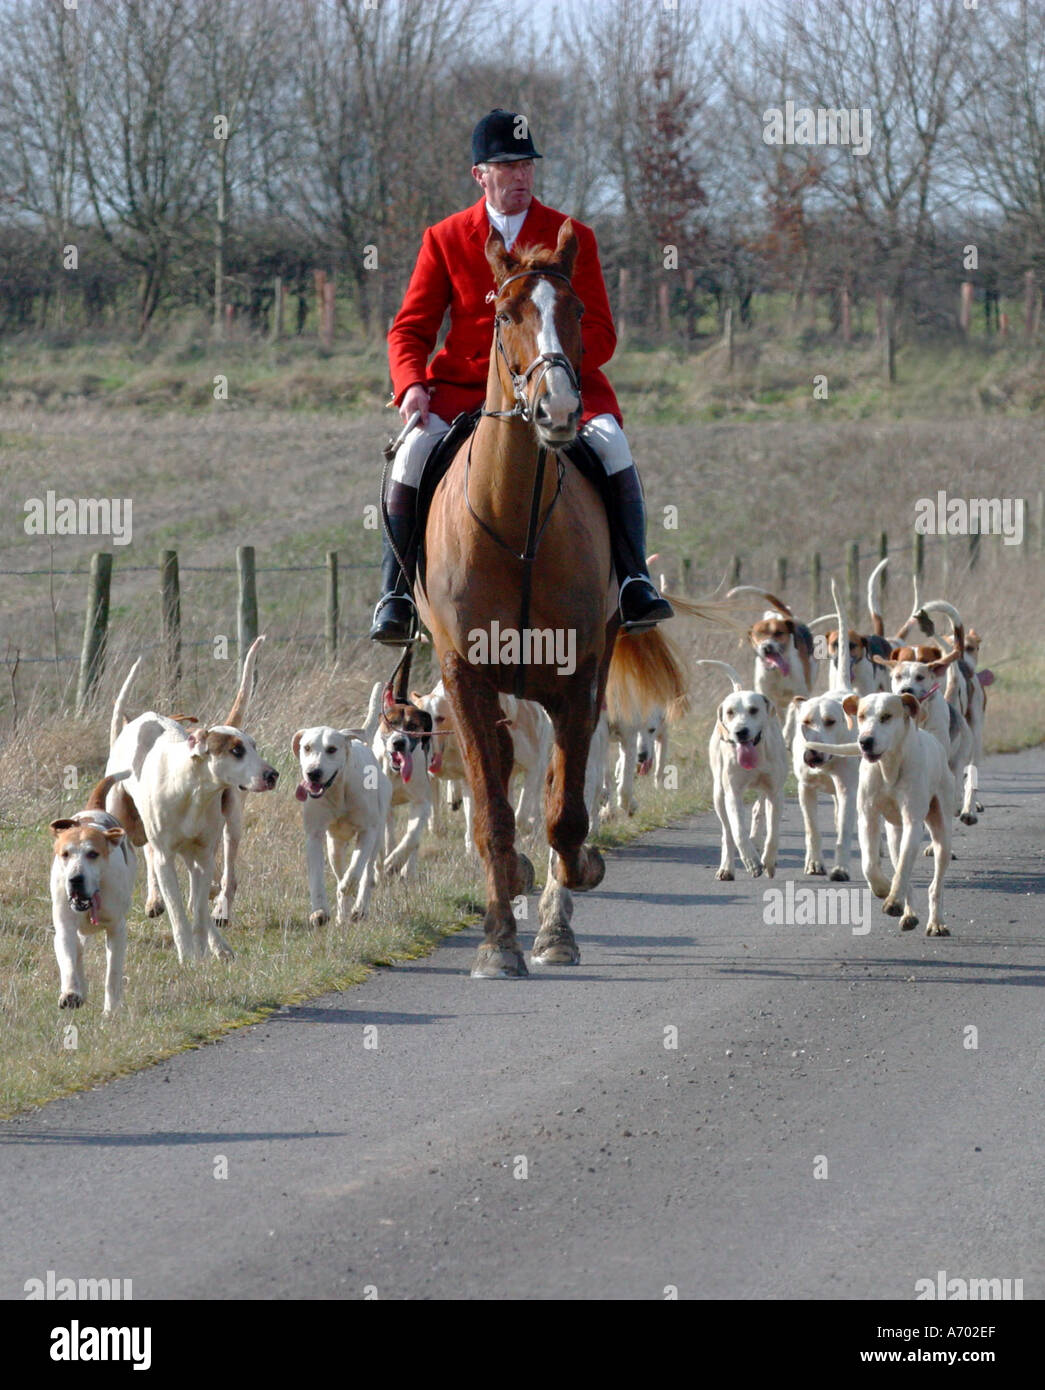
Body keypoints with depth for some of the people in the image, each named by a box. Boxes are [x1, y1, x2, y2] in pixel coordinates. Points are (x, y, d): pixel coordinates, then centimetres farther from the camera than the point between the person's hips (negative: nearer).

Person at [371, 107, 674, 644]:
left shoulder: (573, 238, 6)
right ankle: (395, 594, -18)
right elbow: (410, 329, 7)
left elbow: (600, 334, 1)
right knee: (414, 449, -27)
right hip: (465, 387, 0)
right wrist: (411, 384, -15)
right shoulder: (445, 239, 8)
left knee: (610, 441, -29)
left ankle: (633, 580, -21)